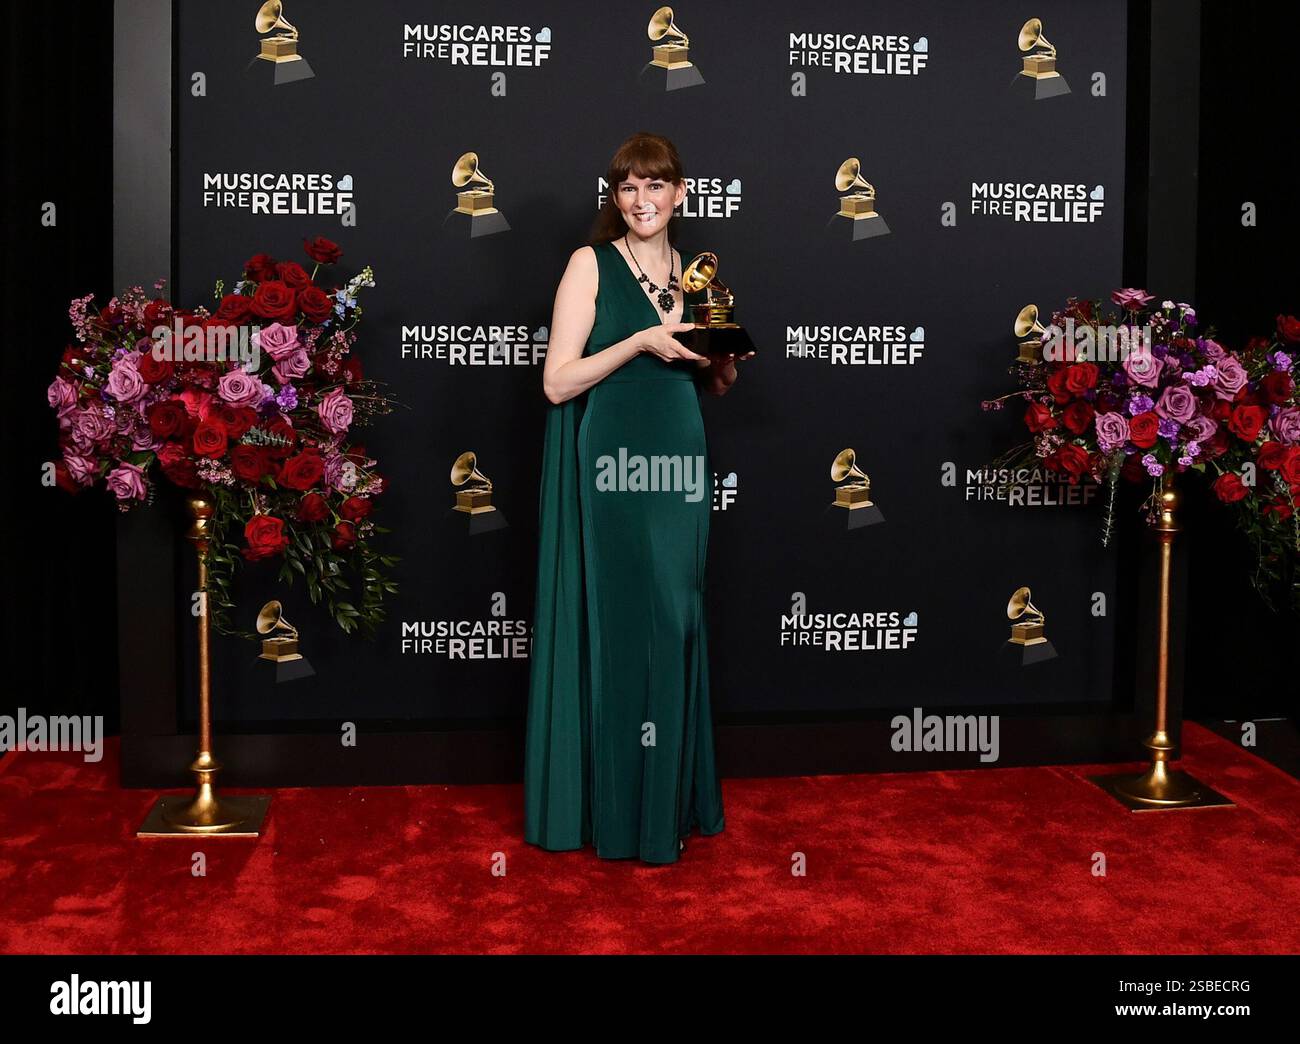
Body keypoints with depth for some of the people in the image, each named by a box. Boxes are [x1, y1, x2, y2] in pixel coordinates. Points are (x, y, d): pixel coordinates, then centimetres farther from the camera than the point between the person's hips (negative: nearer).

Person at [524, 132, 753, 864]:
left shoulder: (695, 275, 12)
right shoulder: (592, 264, -2)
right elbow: (558, 381, -10)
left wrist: (726, 360, 0)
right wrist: (643, 341, -18)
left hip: (677, 473, 5)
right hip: (608, 471, -5)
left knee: (673, 628, 8)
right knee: (612, 629, -2)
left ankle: (669, 802, 20)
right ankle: (610, 810, 8)